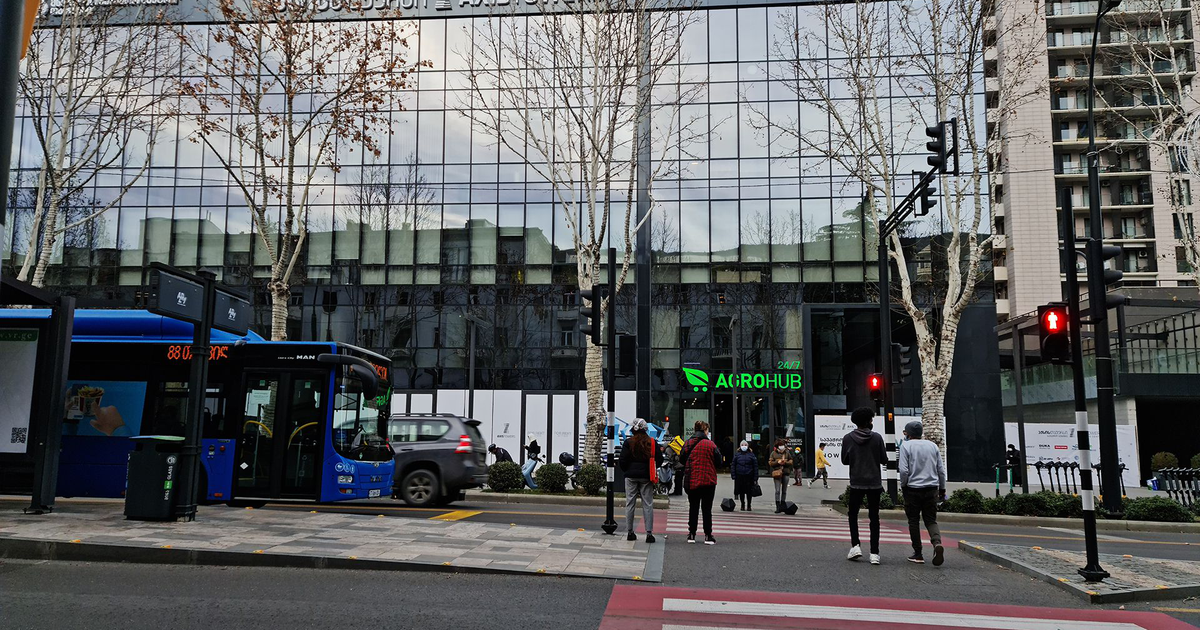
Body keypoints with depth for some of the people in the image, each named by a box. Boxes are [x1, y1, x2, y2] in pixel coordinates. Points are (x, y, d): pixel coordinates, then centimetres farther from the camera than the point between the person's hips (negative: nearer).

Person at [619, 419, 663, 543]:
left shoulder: (628, 442, -6)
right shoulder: (652, 443, -2)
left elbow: (623, 461, -7)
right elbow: (659, 460, 1)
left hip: (631, 476, 0)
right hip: (646, 477, 1)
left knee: (630, 503, 8)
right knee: (648, 504, 4)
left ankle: (630, 532, 12)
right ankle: (649, 533, 0)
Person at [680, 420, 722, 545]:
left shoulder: (688, 443, -2)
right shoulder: (711, 444, -10)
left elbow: (682, 459, 4)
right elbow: (718, 463, -6)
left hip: (692, 481, 2)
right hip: (708, 480, -2)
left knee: (693, 507, 12)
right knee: (707, 508, 5)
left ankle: (691, 535, 12)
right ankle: (708, 536, 5)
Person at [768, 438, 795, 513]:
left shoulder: (787, 452, 9)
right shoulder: (773, 453, 4)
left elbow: (791, 461, 8)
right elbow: (770, 462, 2)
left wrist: (785, 462, -11)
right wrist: (777, 462, -13)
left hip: (786, 473, 3)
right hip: (777, 473, -2)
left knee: (784, 490, 9)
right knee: (777, 490, -8)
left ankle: (782, 506, 19)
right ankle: (777, 507, -7)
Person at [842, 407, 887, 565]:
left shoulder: (848, 438, -4)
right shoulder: (877, 437, -5)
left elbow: (844, 460, 2)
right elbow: (884, 459, 0)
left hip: (856, 483, 0)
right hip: (874, 483, 0)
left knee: (853, 515, 15)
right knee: (874, 518, 6)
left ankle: (855, 545, 1)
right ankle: (874, 553, 3)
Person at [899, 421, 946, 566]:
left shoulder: (906, 445, -4)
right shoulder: (932, 445, 9)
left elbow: (904, 470, -12)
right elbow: (941, 469, 10)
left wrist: (903, 485, 2)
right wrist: (942, 488, 18)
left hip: (913, 488, -3)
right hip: (932, 488, 3)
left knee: (914, 521, 7)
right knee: (931, 520, 9)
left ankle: (918, 554, 8)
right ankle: (937, 542, -19)